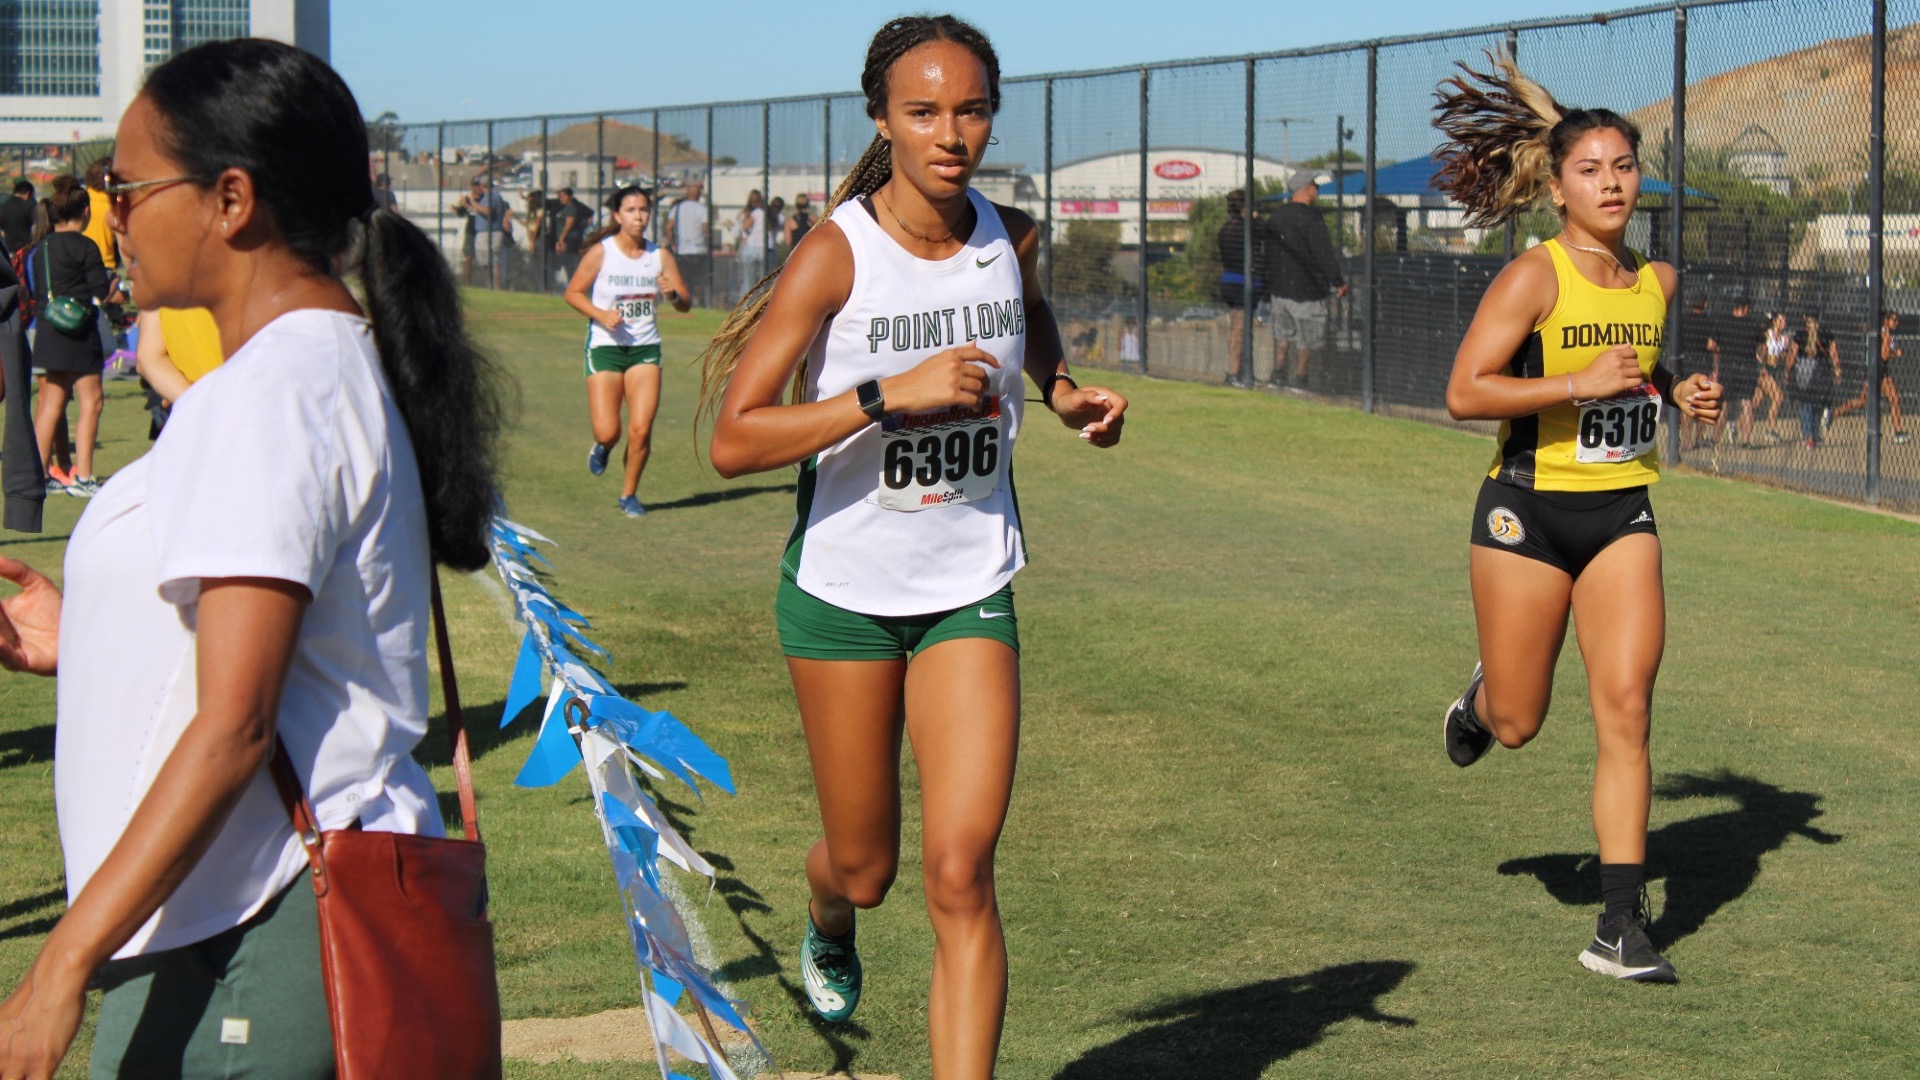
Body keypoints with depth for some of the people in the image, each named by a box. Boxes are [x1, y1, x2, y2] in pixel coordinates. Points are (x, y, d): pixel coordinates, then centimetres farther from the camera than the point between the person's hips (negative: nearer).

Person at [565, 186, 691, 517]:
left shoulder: (660, 256, 2)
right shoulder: (601, 253, -6)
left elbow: (686, 305, 4)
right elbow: (573, 293, -1)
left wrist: (673, 294, -19)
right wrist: (601, 315, -17)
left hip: (645, 348, 2)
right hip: (604, 345, -2)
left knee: (641, 429, -8)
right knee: (608, 432, -9)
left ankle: (629, 494, 12)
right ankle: (602, 448, 29)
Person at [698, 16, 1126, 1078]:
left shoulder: (1011, 236, -2)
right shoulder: (836, 253, -16)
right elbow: (733, 441, -23)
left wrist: (1060, 387, 5)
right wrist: (892, 393, -30)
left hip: (969, 591, 2)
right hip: (844, 588, -2)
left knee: (959, 873, -12)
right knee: (864, 868, 14)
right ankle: (827, 927, 52)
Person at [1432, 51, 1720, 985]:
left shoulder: (1657, 281, 6)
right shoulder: (1533, 278, -12)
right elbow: (1464, 392, -18)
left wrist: (1677, 394, 5)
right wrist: (1582, 383, -24)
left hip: (1621, 516, 4)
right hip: (1529, 513, -4)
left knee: (1626, 709, -8)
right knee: (1517, 723, 5)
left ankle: (1620, 928, -6)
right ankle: (1482, 697, 46)